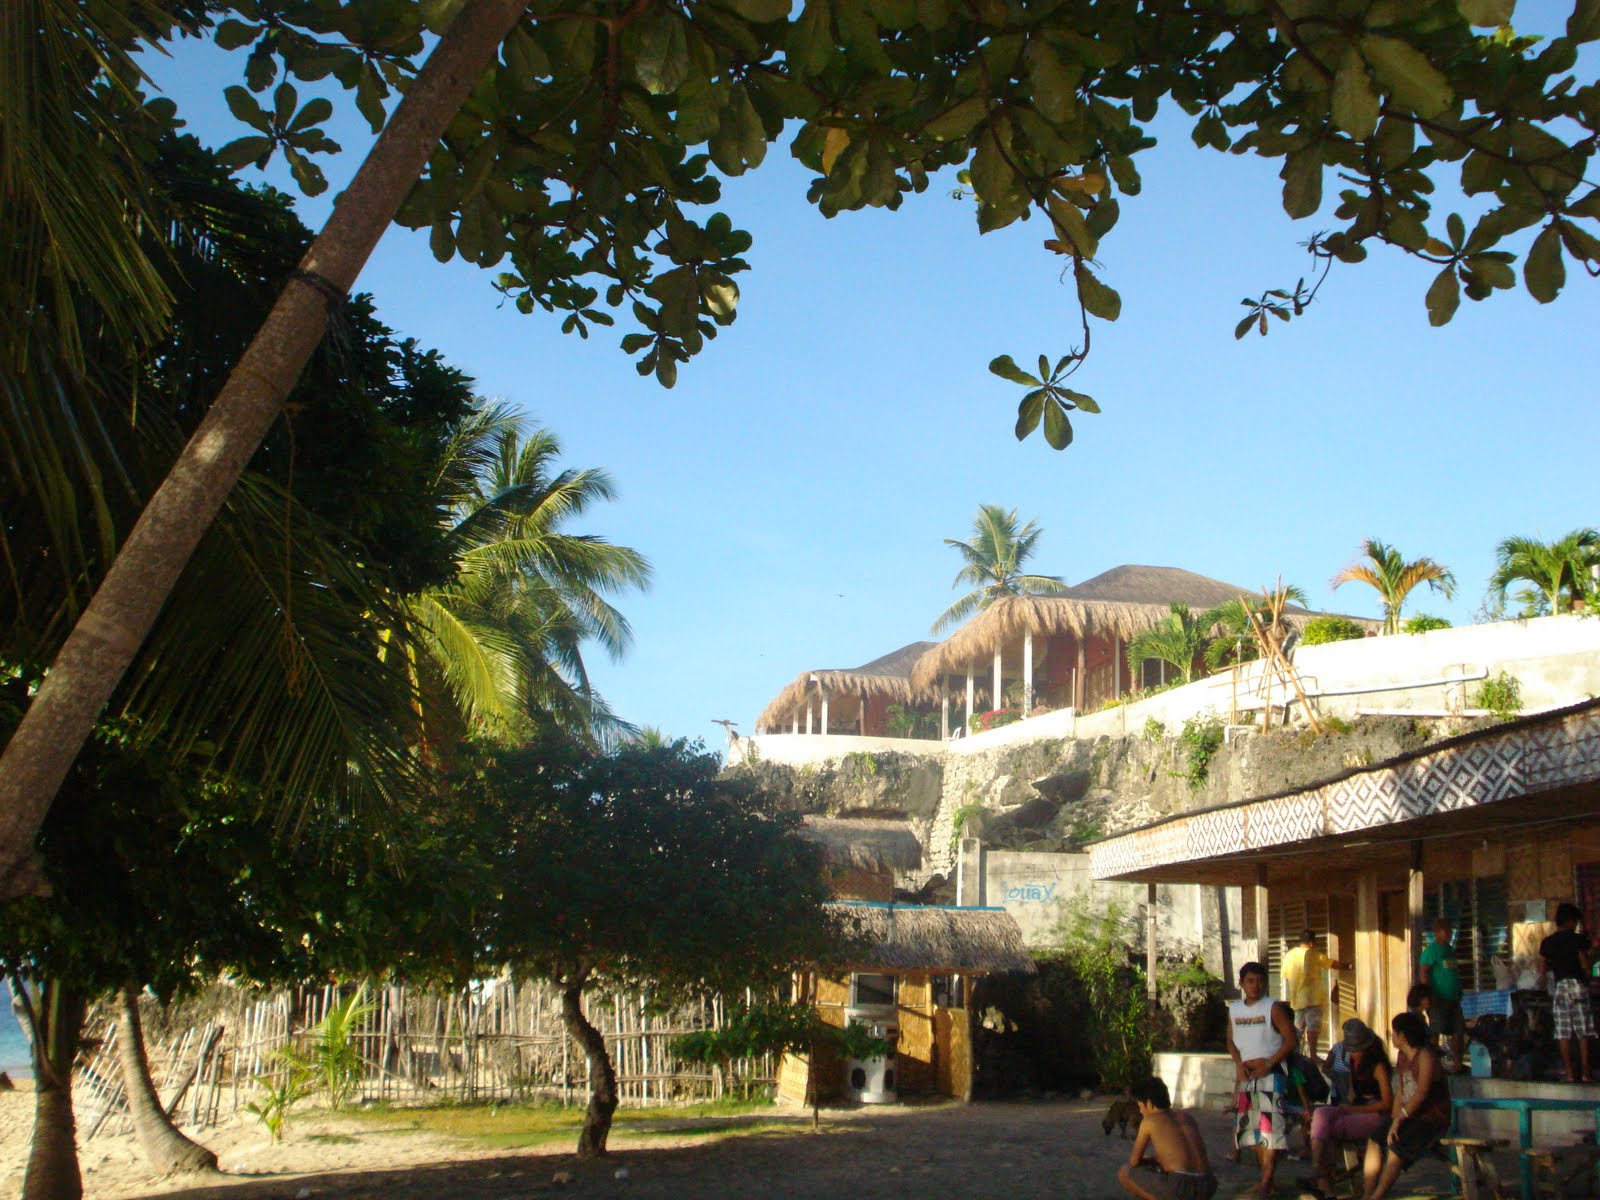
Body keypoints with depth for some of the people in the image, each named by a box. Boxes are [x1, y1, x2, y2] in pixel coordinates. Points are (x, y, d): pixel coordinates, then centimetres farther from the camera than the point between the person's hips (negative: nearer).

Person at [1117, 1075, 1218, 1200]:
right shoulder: (1186, 1116, 21)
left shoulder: (1148, 1121, 6)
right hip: (1206, 1189, 6)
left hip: (1180, 1187, -6)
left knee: (1123, 1173, 14)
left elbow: (1134, 1161, 11)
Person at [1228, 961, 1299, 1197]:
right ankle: (1263, 1176, 16)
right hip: (1247, 1075, 6)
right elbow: (1231, 1041, 18)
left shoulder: (1272, 1007, -5)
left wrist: (1269, 1063, -14)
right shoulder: (1234, 1009, 10)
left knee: (1269, 1124, -13)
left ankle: (1266, 1182, -15)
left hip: (1270, 1073, -6)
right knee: (1251, 1126, 8)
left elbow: (1291, 1039, -8)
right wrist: (1239, 1064, 0)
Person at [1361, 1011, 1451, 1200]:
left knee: (1396, 1144, -29)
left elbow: (1422, 1093, -24)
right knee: (1374, 1140, -10)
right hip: (1411, 1116, 8)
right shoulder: (1402, 1056, 13)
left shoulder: (1425, 1056, -15)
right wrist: (1394, 1120, -1)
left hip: (1432, 1119, -8)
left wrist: (1400, 1118, -24)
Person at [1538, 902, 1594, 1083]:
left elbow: (1542, 968, 7)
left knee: (1564, 1034, 2)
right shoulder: (1577, 939, -4)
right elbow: (1585, 964, -9)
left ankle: (1570, 1073, -1)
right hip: (1577, 984, -3)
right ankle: (1585, 1073, -6)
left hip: (1558, 986, 3)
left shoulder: (1547, 943, 7)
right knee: (1583, 1032, -2)